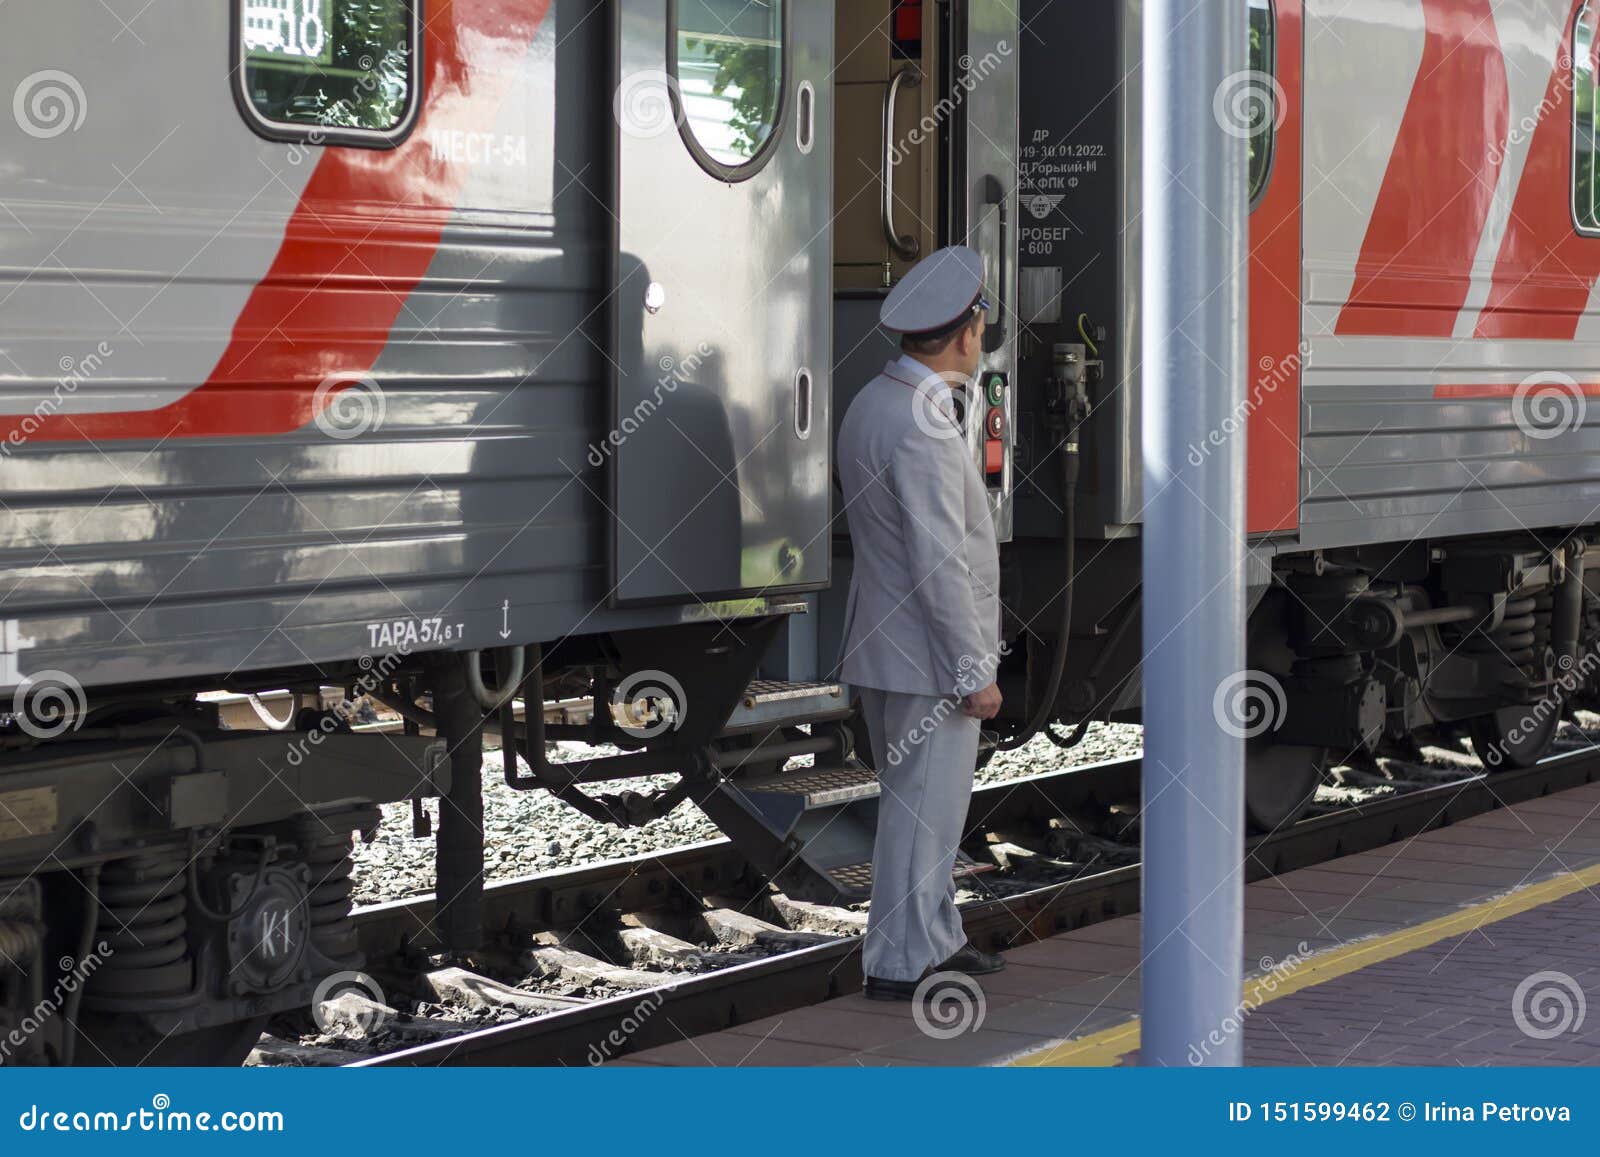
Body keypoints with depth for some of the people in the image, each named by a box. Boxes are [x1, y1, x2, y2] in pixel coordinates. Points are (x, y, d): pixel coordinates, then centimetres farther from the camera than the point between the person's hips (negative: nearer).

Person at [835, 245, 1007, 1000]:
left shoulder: (870, 405, 8)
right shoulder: (921, 426, -23)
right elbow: (938, 563, -24)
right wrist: (975, 674, -19)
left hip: (883, 648, 10)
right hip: (929, 655, -10)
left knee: (920, 801, 18)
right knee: (924, 810, 0)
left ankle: (935, 939, 28)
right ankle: (900, 961, 6)